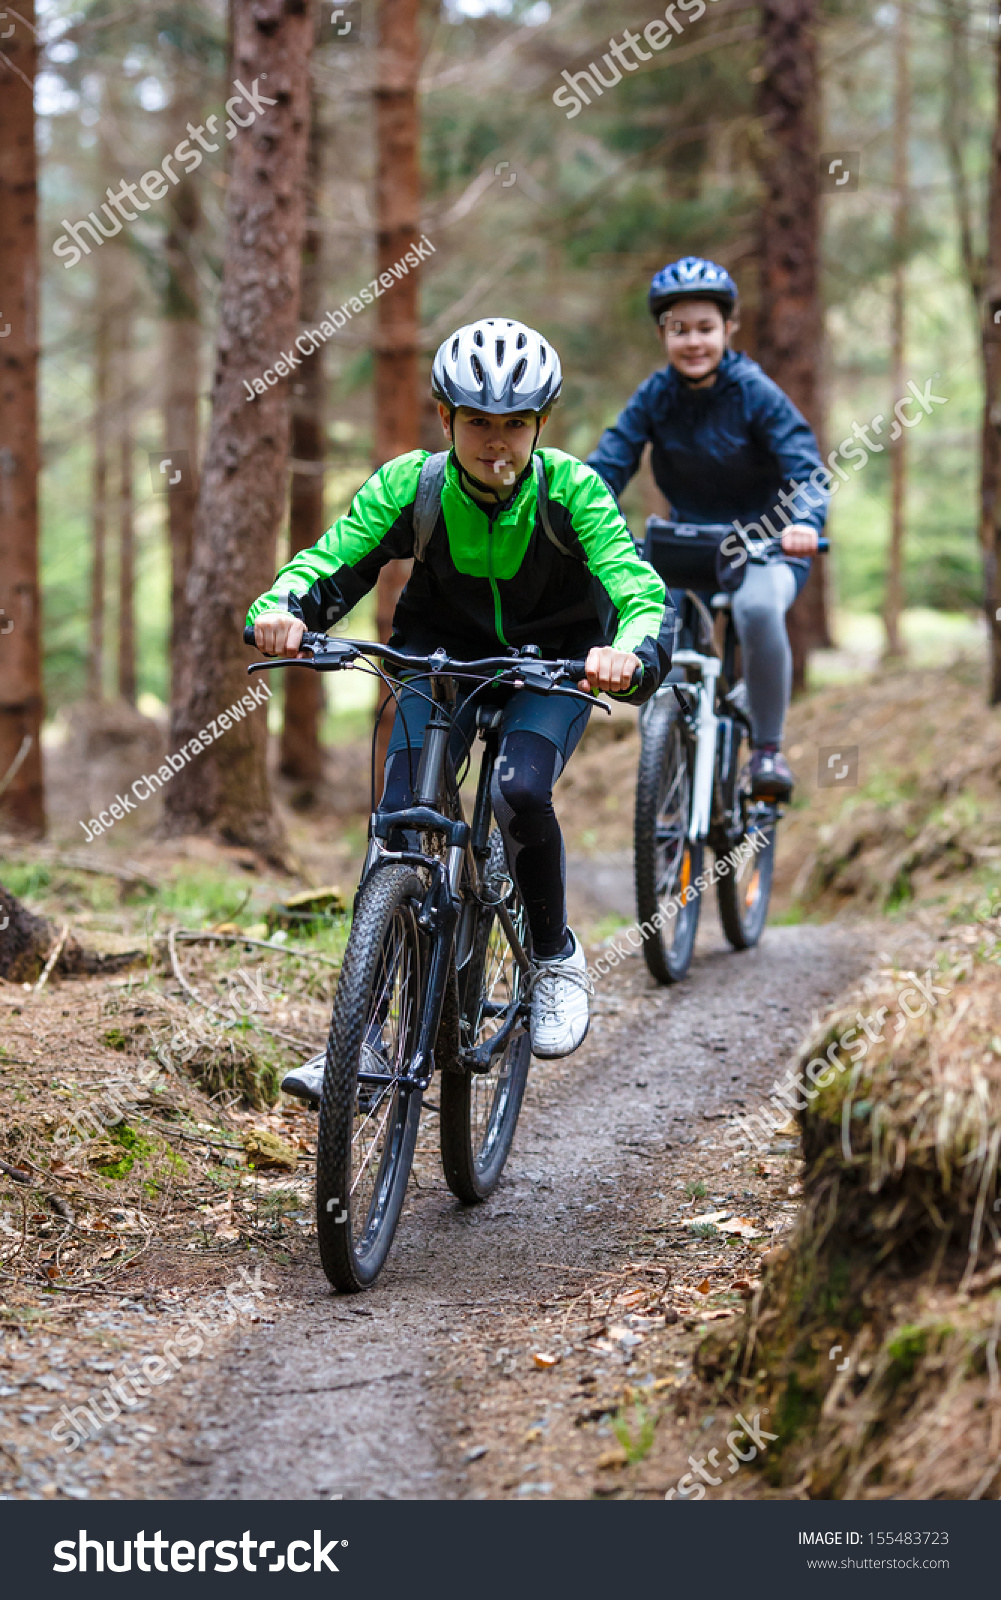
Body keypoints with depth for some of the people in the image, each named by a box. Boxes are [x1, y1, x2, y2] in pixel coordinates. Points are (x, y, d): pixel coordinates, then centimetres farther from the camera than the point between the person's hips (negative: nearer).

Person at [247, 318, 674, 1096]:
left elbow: (642, 596, -34)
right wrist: (282, 609, -46)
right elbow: (327, 564, -22)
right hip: (444, 650, 2)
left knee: (519, 792, -28)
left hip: (555, 659, -2)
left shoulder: (570, 489, -26)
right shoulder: (410, 485, -21)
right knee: (399, 818, -16)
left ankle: (556, 959, 0)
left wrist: (631, 653, -58)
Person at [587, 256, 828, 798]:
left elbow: (805, 468, -23)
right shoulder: (654, 397, -6)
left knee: (757, 608, -35)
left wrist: (804, 523, -45)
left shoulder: (756, 394, -15)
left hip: (765, 546, -4)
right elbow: (608, 464, -14)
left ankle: (768, 748, -19)